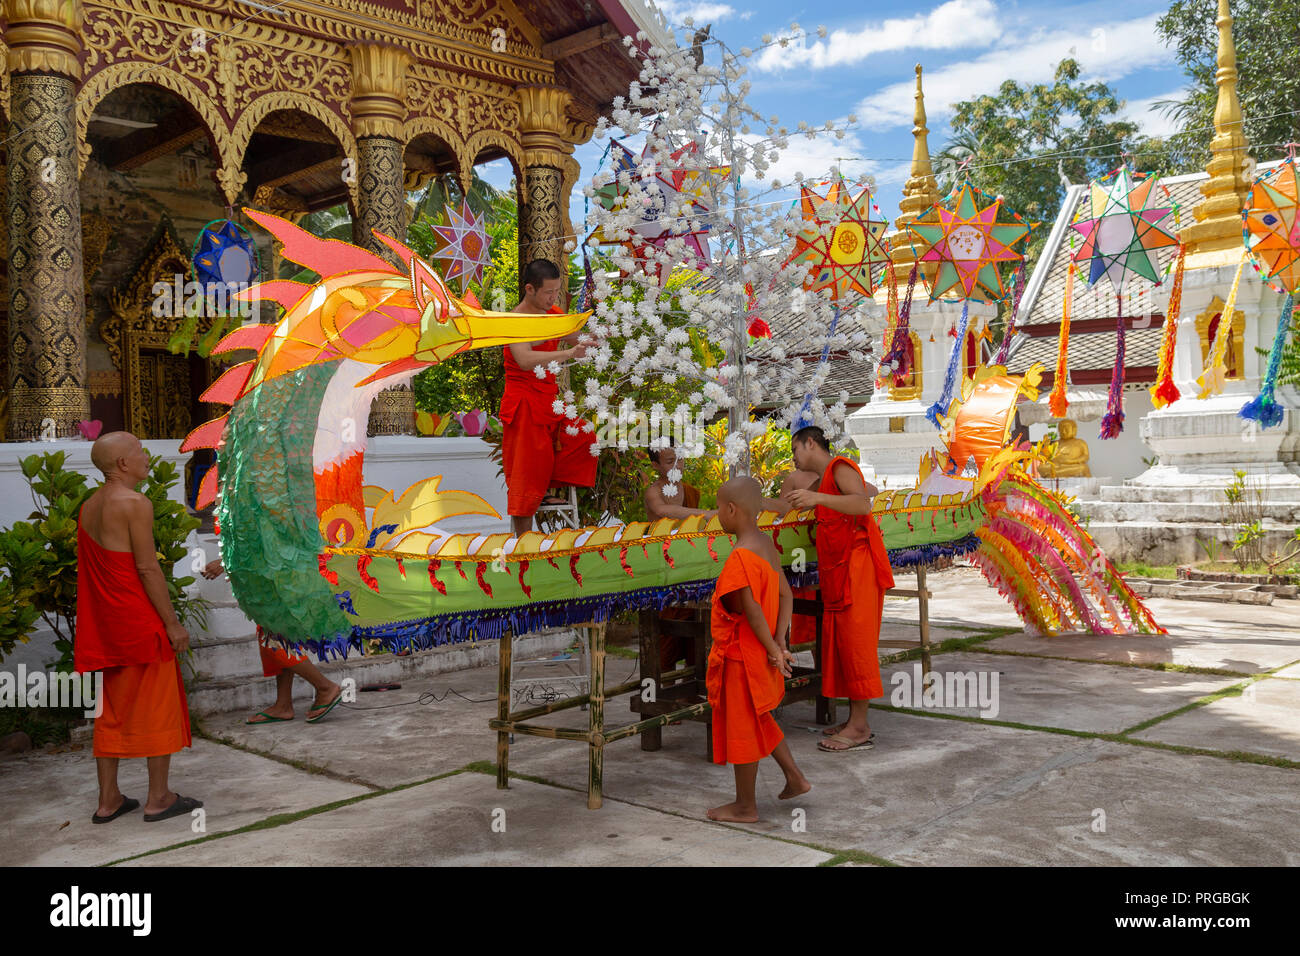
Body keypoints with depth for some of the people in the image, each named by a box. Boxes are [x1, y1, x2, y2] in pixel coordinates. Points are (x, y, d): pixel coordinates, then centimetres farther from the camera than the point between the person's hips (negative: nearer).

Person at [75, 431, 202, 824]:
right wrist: (173, 622, -13)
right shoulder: (135, 503, -14)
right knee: (157, 705, 2)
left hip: (104, 624, 8)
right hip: (140, 621, -8)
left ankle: (108, 799, 19)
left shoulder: (88, 507, 12)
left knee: (112, 707, 14)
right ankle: (159, 798, 8)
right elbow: (147, 568, -17)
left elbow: (91, 568, 15)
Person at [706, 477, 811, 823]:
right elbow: (785, 594, 4)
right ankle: (795, 779, 32)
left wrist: (773, 650, -14)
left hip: (740, 657, -9)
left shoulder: (739, 557, -26)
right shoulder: (766, 544, 2)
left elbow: (752, 611, -25)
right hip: (758, 655, 9)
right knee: (758, 720, 26)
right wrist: (779, 641, 0)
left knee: (740, 728, 6)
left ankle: (745, 807, 21)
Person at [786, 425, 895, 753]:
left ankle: (859, 729, -8)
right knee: (841, 643, 9)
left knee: (855, 643, -10)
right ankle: (856, 721, 13)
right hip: (839, 572, 10)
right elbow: (872, 490, 42)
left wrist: (819, 498, -35)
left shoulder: (840, 466, -6)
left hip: (856, 566, -10)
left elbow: (864, 504, -23)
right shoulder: (830, 475, 24)